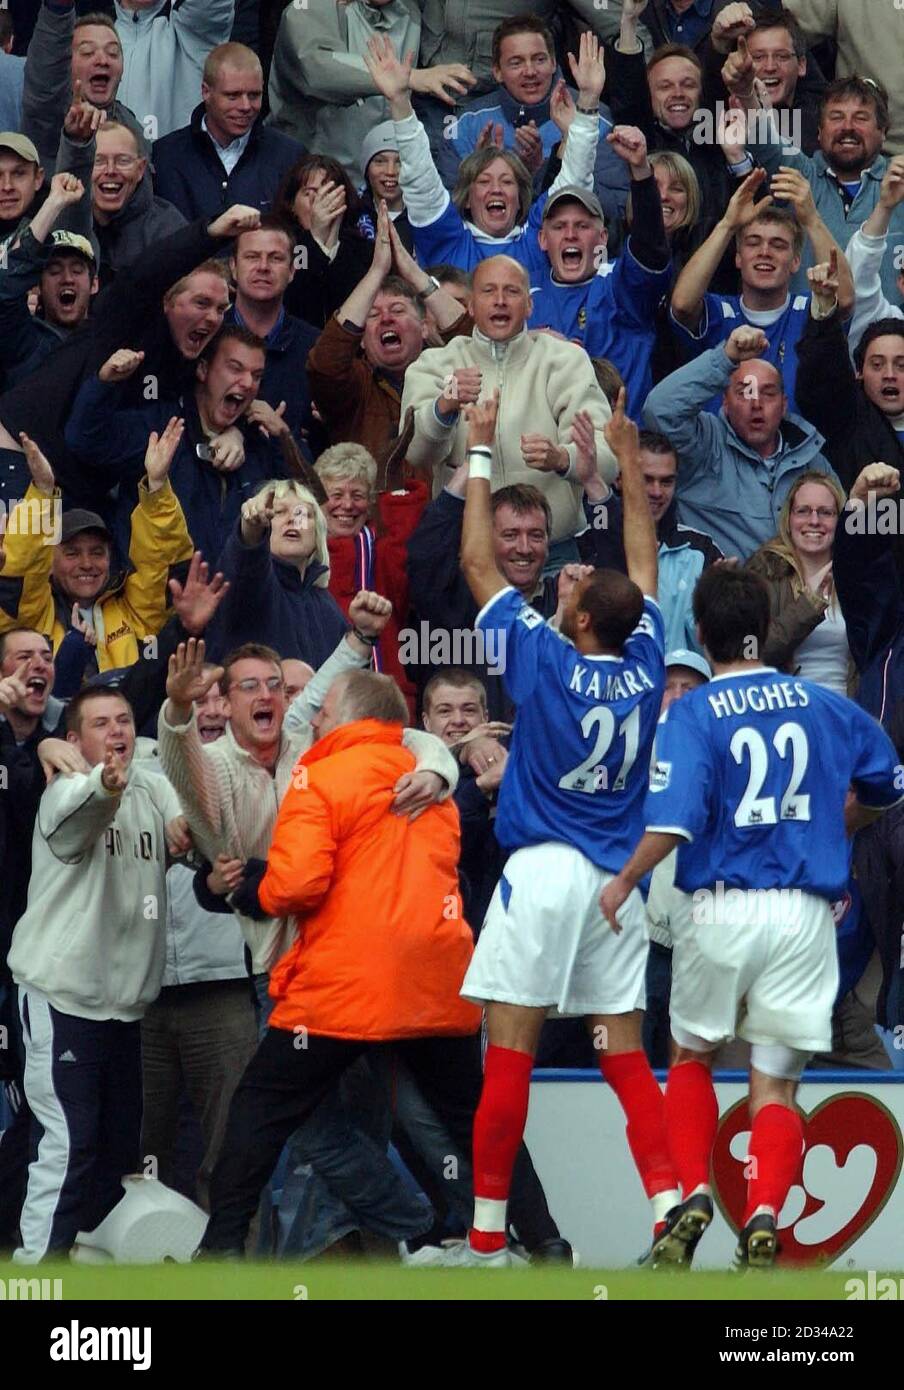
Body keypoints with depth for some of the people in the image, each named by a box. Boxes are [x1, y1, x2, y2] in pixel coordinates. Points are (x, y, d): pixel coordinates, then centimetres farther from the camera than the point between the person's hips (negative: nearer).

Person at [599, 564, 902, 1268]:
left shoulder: (693, 713, -5)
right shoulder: (825, 707, 8)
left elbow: (675, 820, -16)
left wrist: (624, 880, -1)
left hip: (724, 910, -2)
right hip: (807, 913, 2)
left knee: (691, 1056, 21)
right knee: (775, 1083, 5)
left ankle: (695, 1194, 5)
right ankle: (763, 1217, -15)